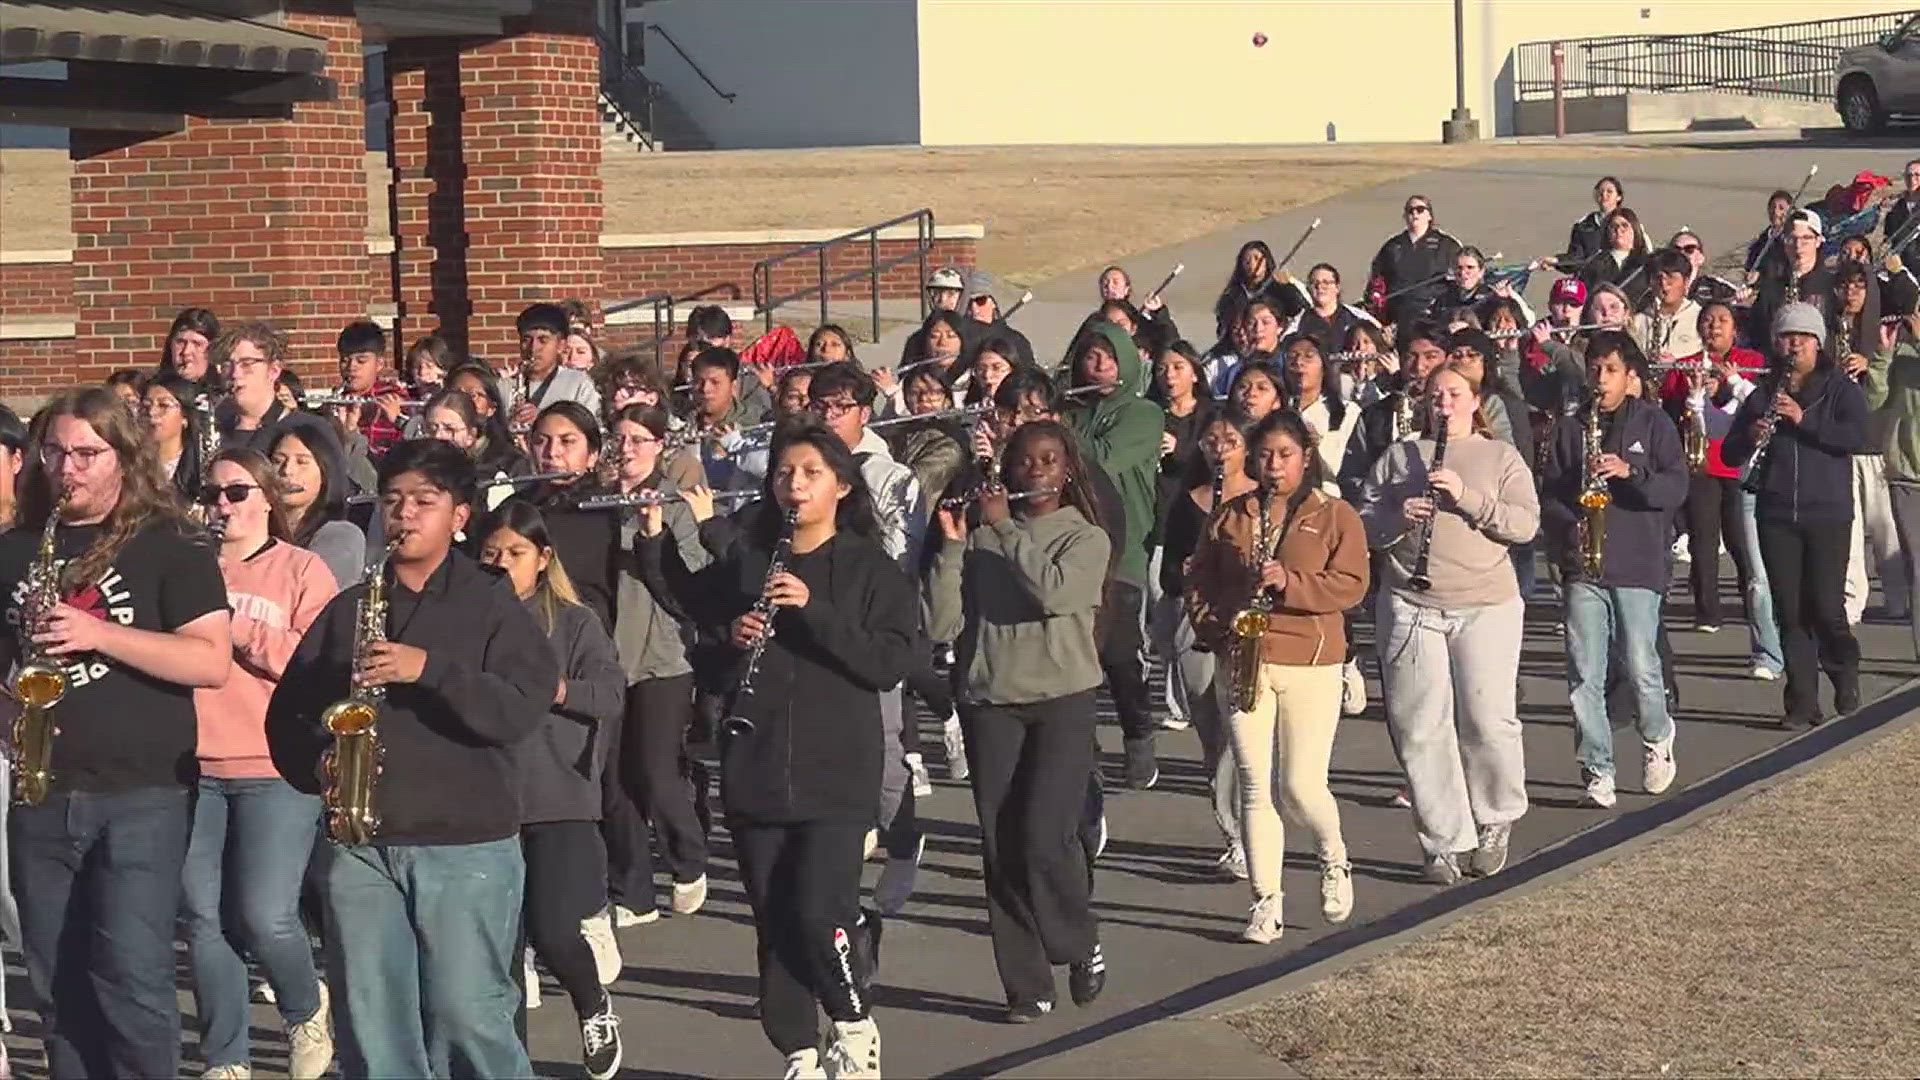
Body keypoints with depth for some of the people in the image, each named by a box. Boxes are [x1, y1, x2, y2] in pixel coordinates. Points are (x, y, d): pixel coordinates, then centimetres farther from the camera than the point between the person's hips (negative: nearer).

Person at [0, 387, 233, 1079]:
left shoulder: (170, 549, -2)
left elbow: (212, 662, -11)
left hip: (141, 794, -5)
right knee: (56, 986, 8)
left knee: (132, 980, -11)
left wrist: (99, 633, -19)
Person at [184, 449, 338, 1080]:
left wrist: (240, 627, -13)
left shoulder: (303, 571, 4)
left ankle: (306, 1010, 17)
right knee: (205, 920, 3)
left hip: (275, 772, -4)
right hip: (194, 769, 4)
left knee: (265, 917, -12)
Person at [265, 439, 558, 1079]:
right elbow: (287, 714, 13)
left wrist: (431, 669, -22)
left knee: (467, 1018, -6)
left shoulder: (492, 604, 3)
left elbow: (522, 710, -11)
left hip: (467, 844, -3)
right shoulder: (347, 608, 14)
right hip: (357, 844, 4)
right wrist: (319, 766, -7)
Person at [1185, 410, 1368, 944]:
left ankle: (1334, 859, 24)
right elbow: (1198, 579, 14)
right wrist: (1214, 629, -2)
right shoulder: (1230, 517, 13)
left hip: (1310, 665, -3)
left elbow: (1351, 585, -6)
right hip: (1241, 664, 3)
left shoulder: (1335, 515, 4)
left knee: (1300, 786, -6)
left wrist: (1289, 583, -18)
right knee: (1255, 785, -2)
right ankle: (1265, 901, 3)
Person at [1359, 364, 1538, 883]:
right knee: (1421, 729, -2)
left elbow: (1525, 525, -2)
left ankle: (1495, 821, 19)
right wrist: (1399, 518, -10)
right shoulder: (1397, 457, 15)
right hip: (1410, 607, 1)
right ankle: (1444, 843, 7)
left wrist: (1467, 496, -13)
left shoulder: (1501, 457, 10)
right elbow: (1364, 524, 11)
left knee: (1487, 720, -5)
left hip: (1486, 607, -1)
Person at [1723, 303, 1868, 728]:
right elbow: (1730, 454, 11)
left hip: (1827, 516, -3)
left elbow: (1856, 437, -13)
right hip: (1776, 516, 3)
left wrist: (1803, 419, -21)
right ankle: (1802, 703, 6)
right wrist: (1750, 435, -11)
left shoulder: (1842, 390, 4)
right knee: (1789, 611, 1)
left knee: (1825, 606, -8)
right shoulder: (1763, 397, 12)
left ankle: (1845, 670, 21)